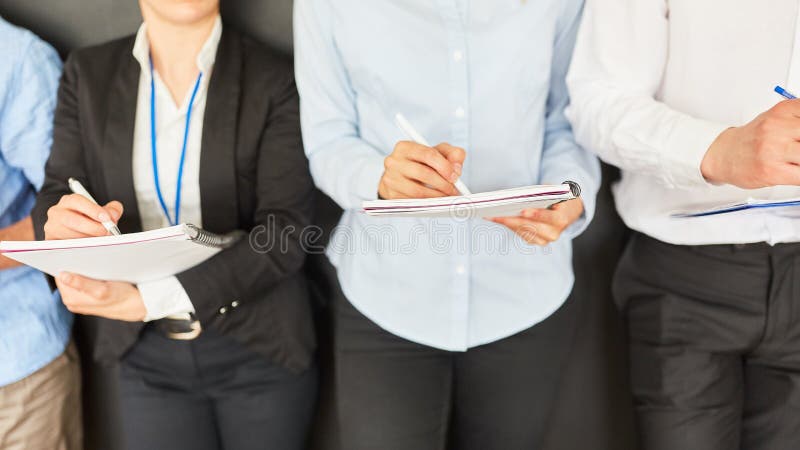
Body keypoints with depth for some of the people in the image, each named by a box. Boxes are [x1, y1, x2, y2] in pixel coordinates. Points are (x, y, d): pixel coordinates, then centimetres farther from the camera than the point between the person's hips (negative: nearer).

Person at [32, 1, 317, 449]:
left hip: (261, 349, -2)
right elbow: (56, 192, 1)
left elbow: (287, 230, -16)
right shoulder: (88, 74, 1)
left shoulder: (275, 80, -10)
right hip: (147, 351, 2)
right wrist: (58, 222, -24)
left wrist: (148, 300, -25)